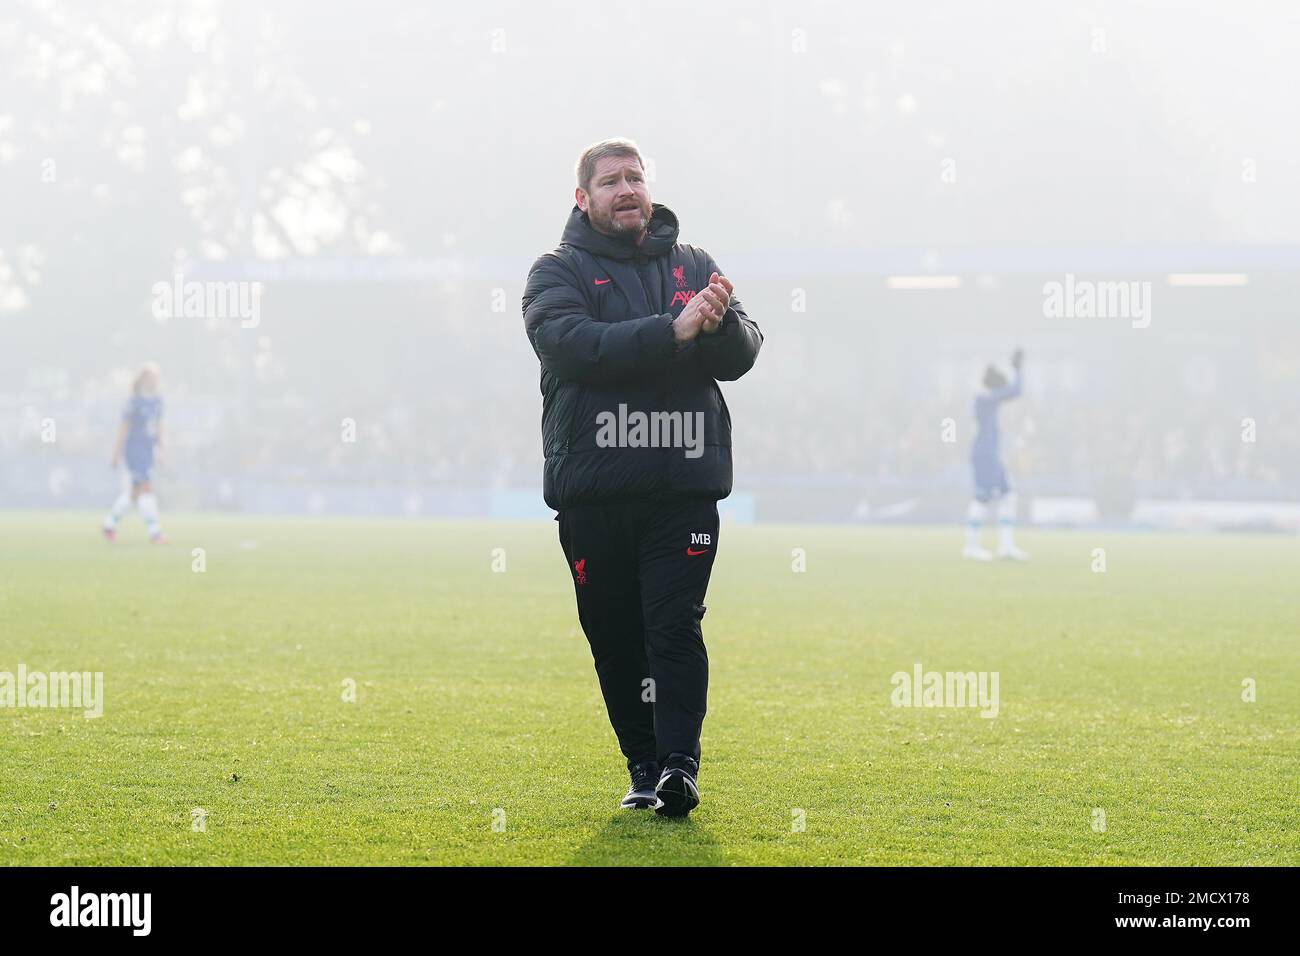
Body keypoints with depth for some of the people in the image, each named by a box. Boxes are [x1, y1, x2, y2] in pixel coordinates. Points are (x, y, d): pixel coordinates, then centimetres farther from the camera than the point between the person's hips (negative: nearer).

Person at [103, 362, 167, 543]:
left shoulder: (157, 401, 8)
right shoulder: (134, 401, -12)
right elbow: (124, 427, -8)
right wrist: (117, 453, -6)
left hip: (148, 450, 8)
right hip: (134, 449, -8)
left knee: (134, 491, 14)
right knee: (145, 488, -13)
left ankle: (110, 524, 28)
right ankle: (154, 531, -13)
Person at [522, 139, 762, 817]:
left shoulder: (694, 265, 14)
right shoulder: (558, 272, 5)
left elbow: (741, 357, 4)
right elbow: (575, 346, -15)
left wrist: (720, 323, -20)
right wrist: (672, 332, -24)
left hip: (683, 486, 1)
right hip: (593, 492, -1)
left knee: (676, 626, -9)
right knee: (615, 639, 5)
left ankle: (679, 763, -11)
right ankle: (643, 764, 16)